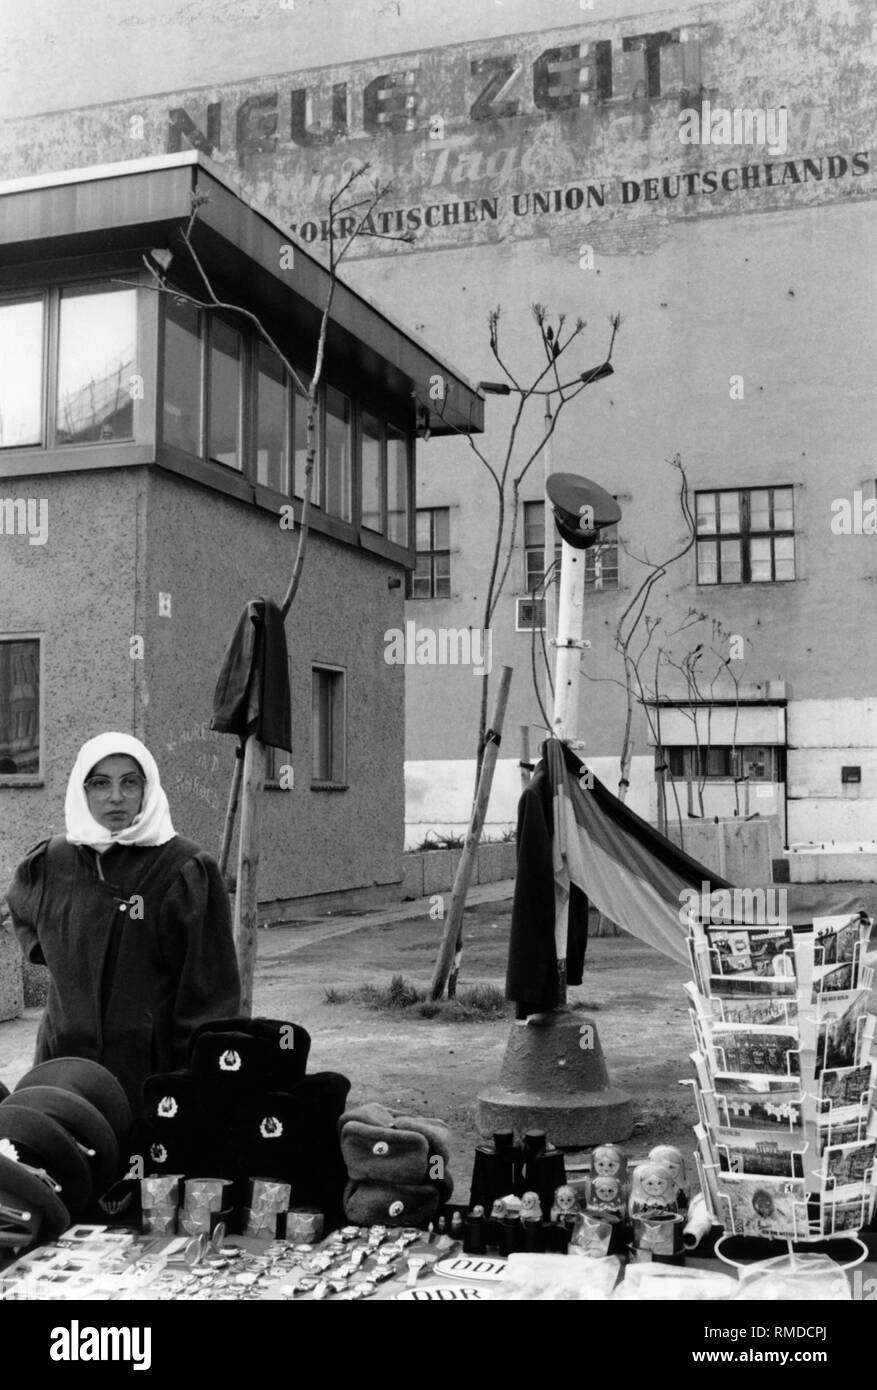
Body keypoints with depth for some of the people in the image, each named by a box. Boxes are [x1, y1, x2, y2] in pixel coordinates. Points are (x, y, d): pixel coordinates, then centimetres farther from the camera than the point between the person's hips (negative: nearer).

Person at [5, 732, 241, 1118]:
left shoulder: (186, 871, -10)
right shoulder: (50, 862, 5)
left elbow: (210, 987, -9)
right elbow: (21, 908, 30)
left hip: (153, 1068, -4)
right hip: (64, 1058, 4)